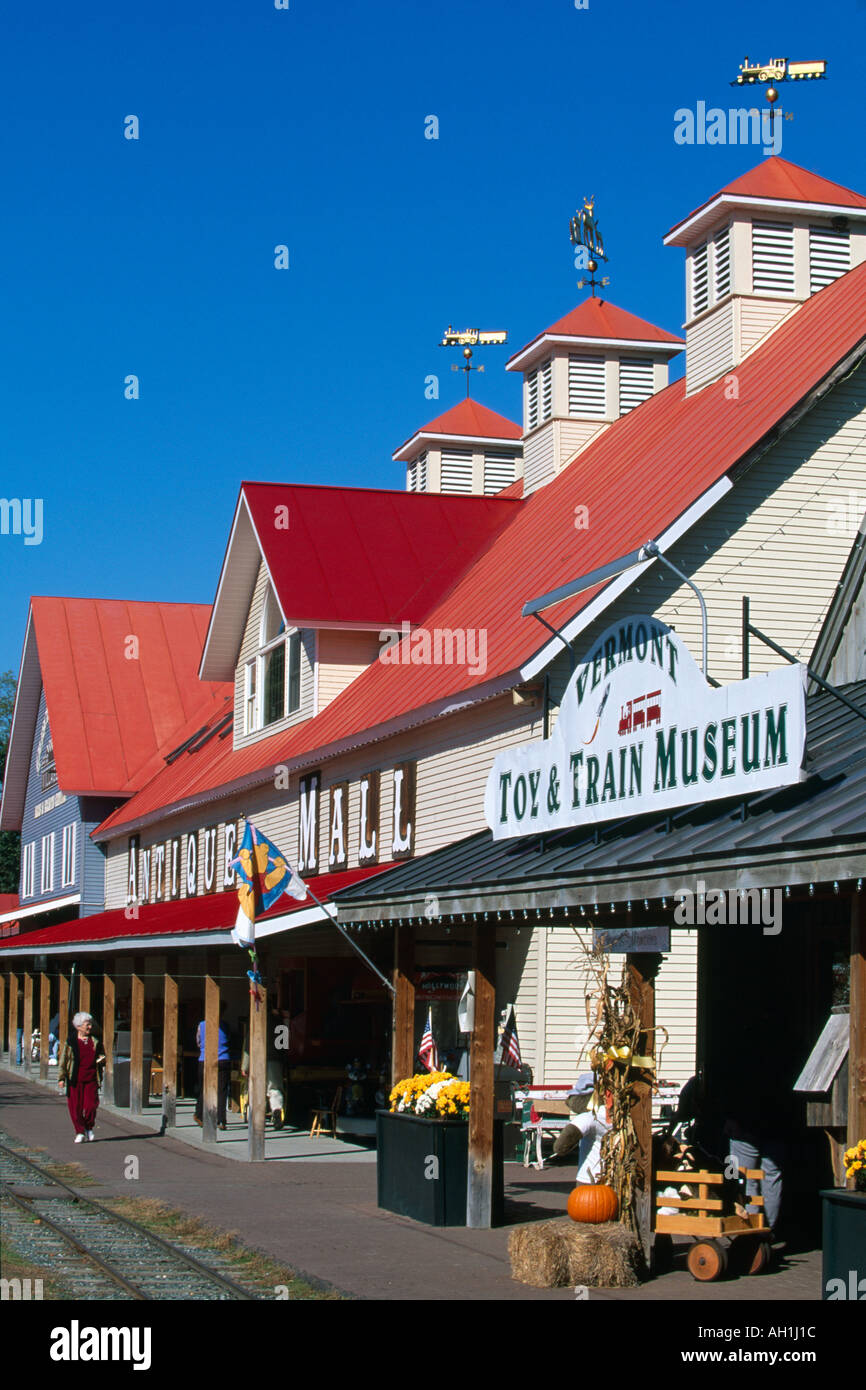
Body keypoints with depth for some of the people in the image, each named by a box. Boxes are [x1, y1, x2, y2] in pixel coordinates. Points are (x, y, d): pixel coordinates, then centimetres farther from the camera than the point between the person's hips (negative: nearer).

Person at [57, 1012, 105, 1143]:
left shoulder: (95, 1042, 10)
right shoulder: (70, 1042, 2)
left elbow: (102, 1057, 22)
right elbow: (63, 1061, 3)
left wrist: (102, 1060, -2)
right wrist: (61, 1078, -3)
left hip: (91, 1079, 2)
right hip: (75, 1080, -2)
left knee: (92, 1105, -6)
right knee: (75, 1107, -1)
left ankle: (89, 1128, 19)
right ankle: (80, 1132, 14)